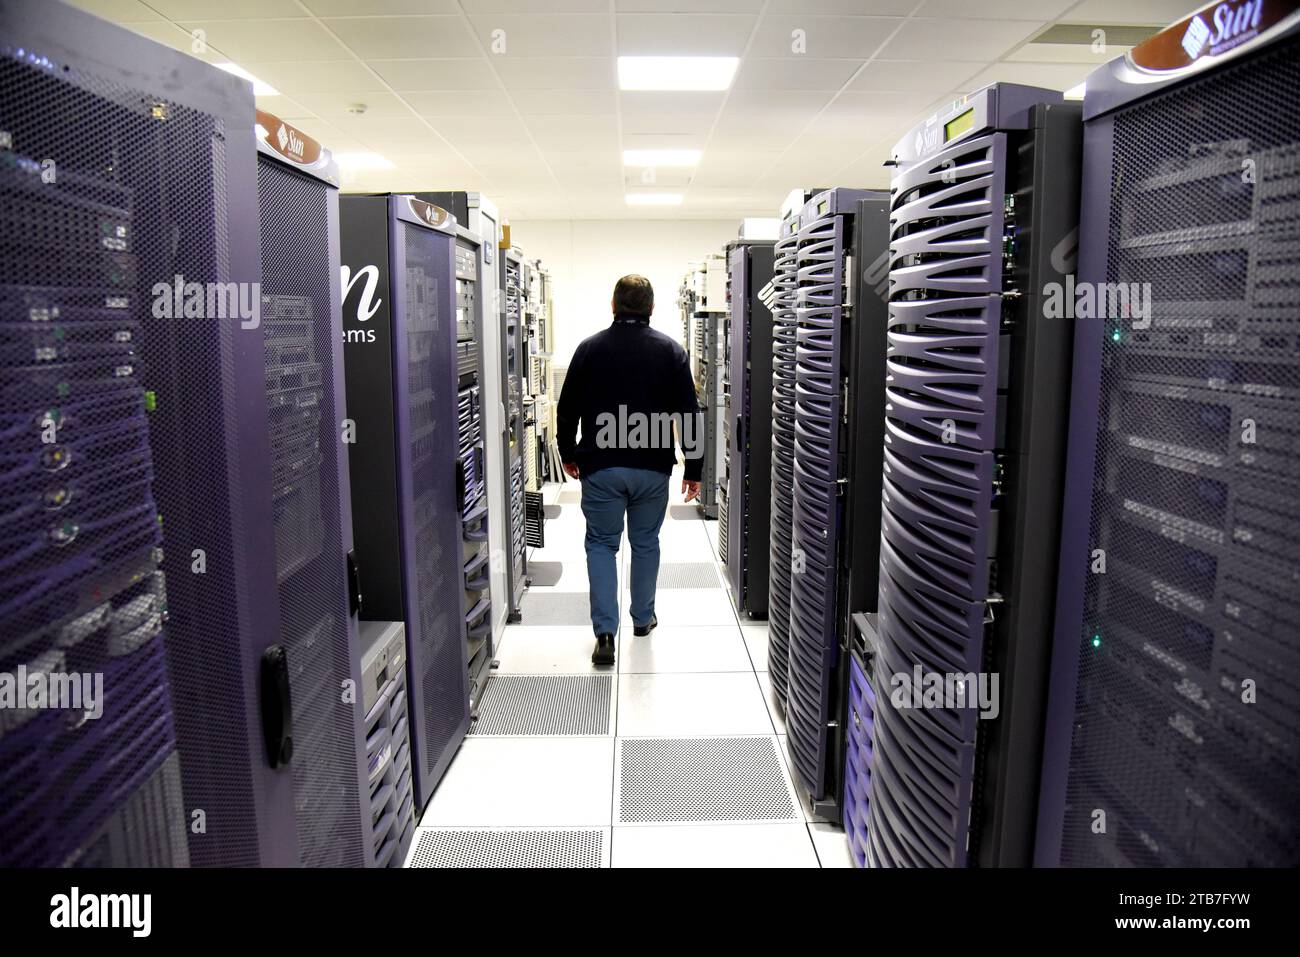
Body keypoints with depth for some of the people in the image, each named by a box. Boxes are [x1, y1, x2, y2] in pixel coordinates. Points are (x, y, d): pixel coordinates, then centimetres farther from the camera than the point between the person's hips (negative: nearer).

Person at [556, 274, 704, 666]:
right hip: (652, 468, 1)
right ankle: (643, 618, 32)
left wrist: (568, 454, 19)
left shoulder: (590, 348, 1)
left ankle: (605, 633, -1)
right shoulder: (670, 350, 0)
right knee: (646, 542, 17)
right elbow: (689, 414, -2)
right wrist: (693, 468, 4)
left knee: (601, 544, 8)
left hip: (600, 467, -1)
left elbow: (567, 410, 5)